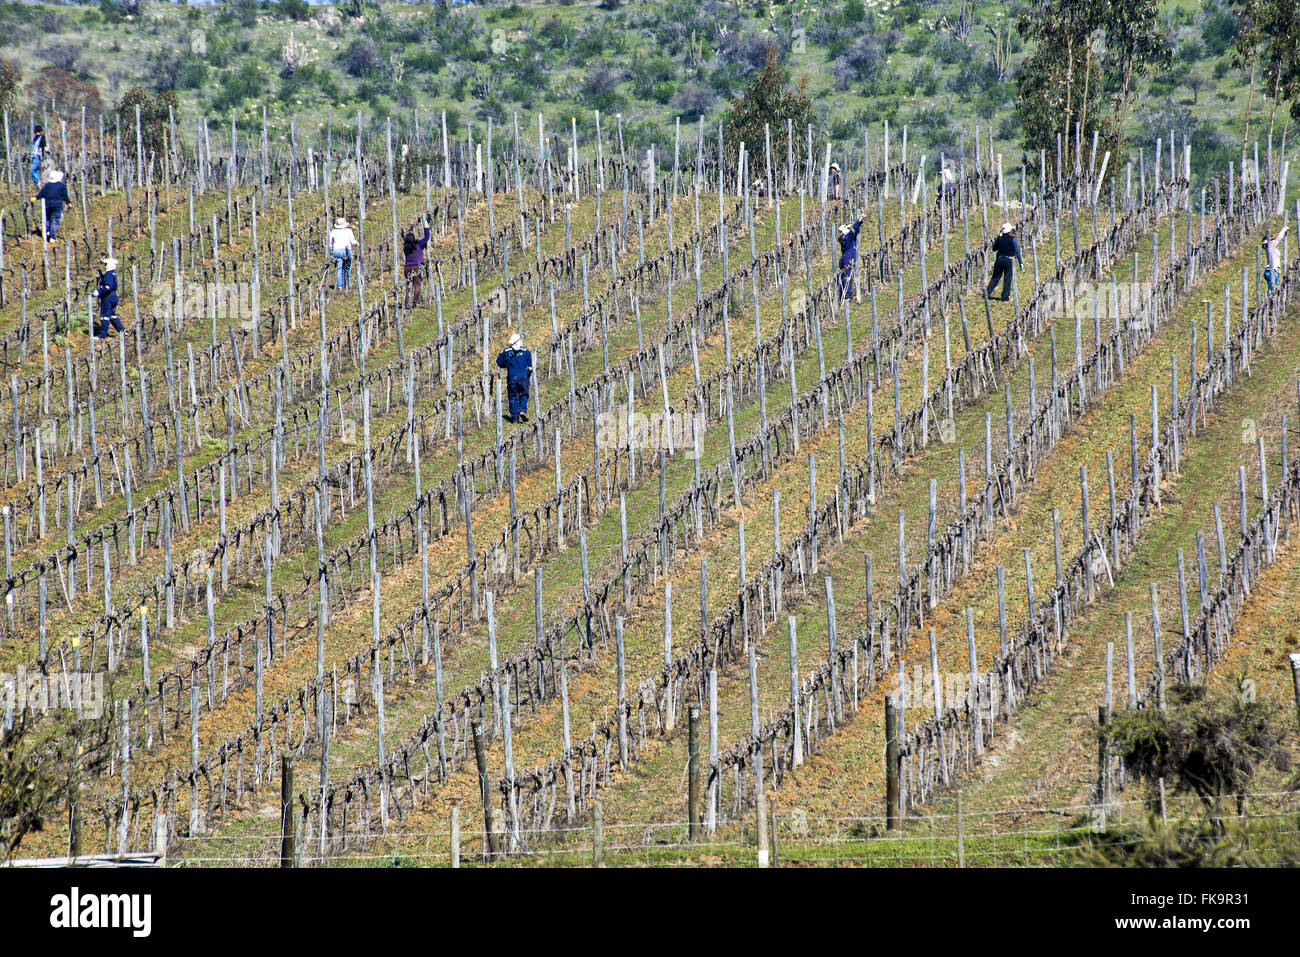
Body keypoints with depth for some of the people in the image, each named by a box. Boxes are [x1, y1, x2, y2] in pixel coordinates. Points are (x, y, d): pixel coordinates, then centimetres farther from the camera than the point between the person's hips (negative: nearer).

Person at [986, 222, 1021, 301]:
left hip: (999, 259, 3)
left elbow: (994, 249, 16)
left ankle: (988, 291, -1)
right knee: (1007, 279, 5)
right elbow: (1017, 251, -10)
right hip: (1008, 260, -3)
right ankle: (1005, 297, 5)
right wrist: (1020, 262, -7)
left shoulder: (999, 238, 4)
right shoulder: (1012, 239, -8)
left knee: (995, 277, 12)